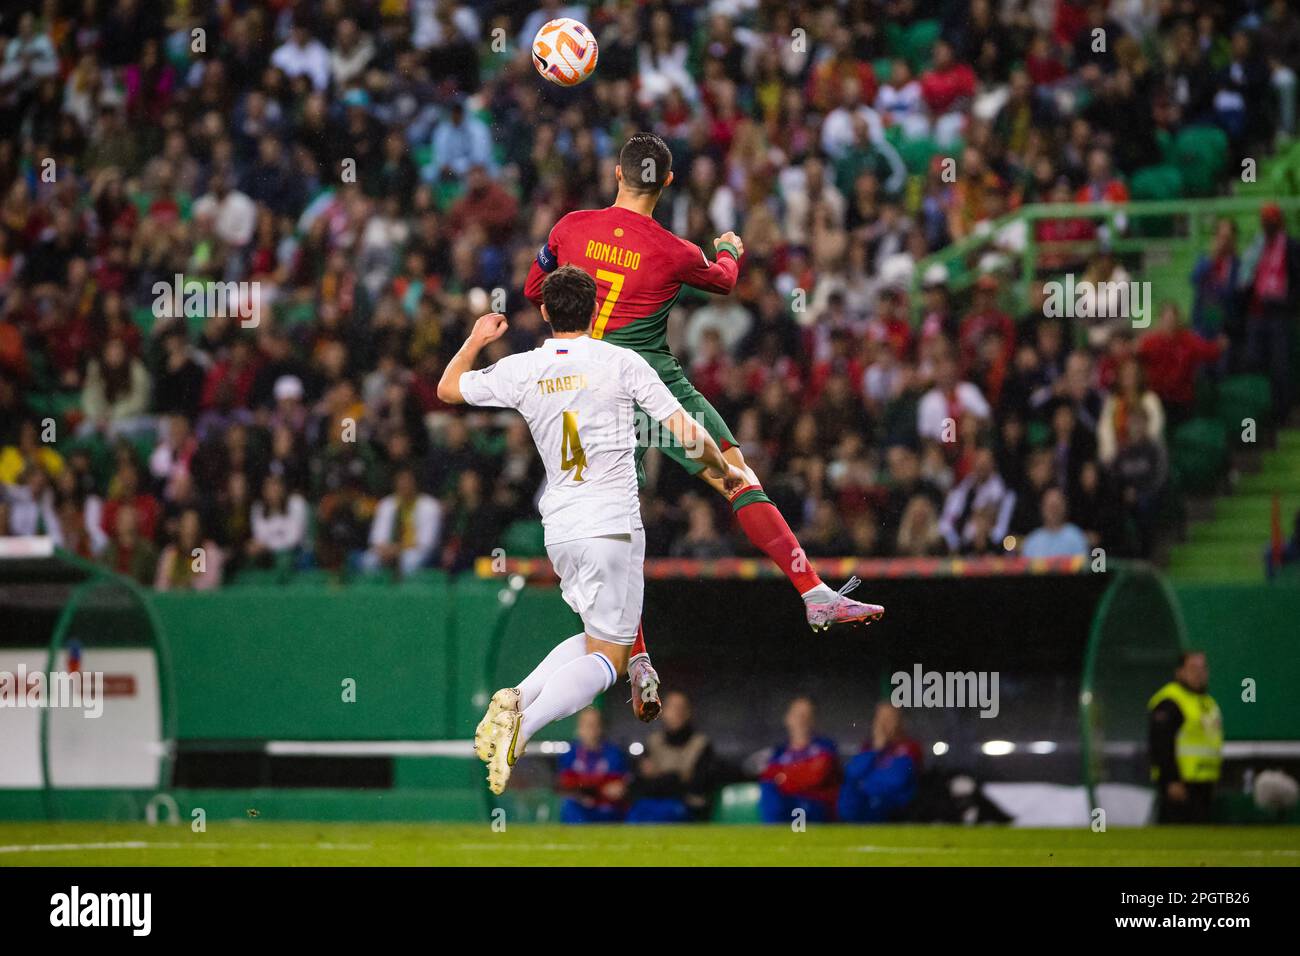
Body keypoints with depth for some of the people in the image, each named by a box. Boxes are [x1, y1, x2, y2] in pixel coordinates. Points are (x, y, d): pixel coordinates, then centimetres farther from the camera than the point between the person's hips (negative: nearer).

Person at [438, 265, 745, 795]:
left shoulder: (519, 370, 4)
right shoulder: (621, 363, -5)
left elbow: (447, 389, 21)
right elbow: (687, 435, -4)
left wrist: (475, 340, 38)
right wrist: (725, 470, 15)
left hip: (558, 529, 5)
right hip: (612, 526, -5)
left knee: (599, 637, 21)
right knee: (607, 657, -2)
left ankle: (517, 696, -2)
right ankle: (525, 726, -26)